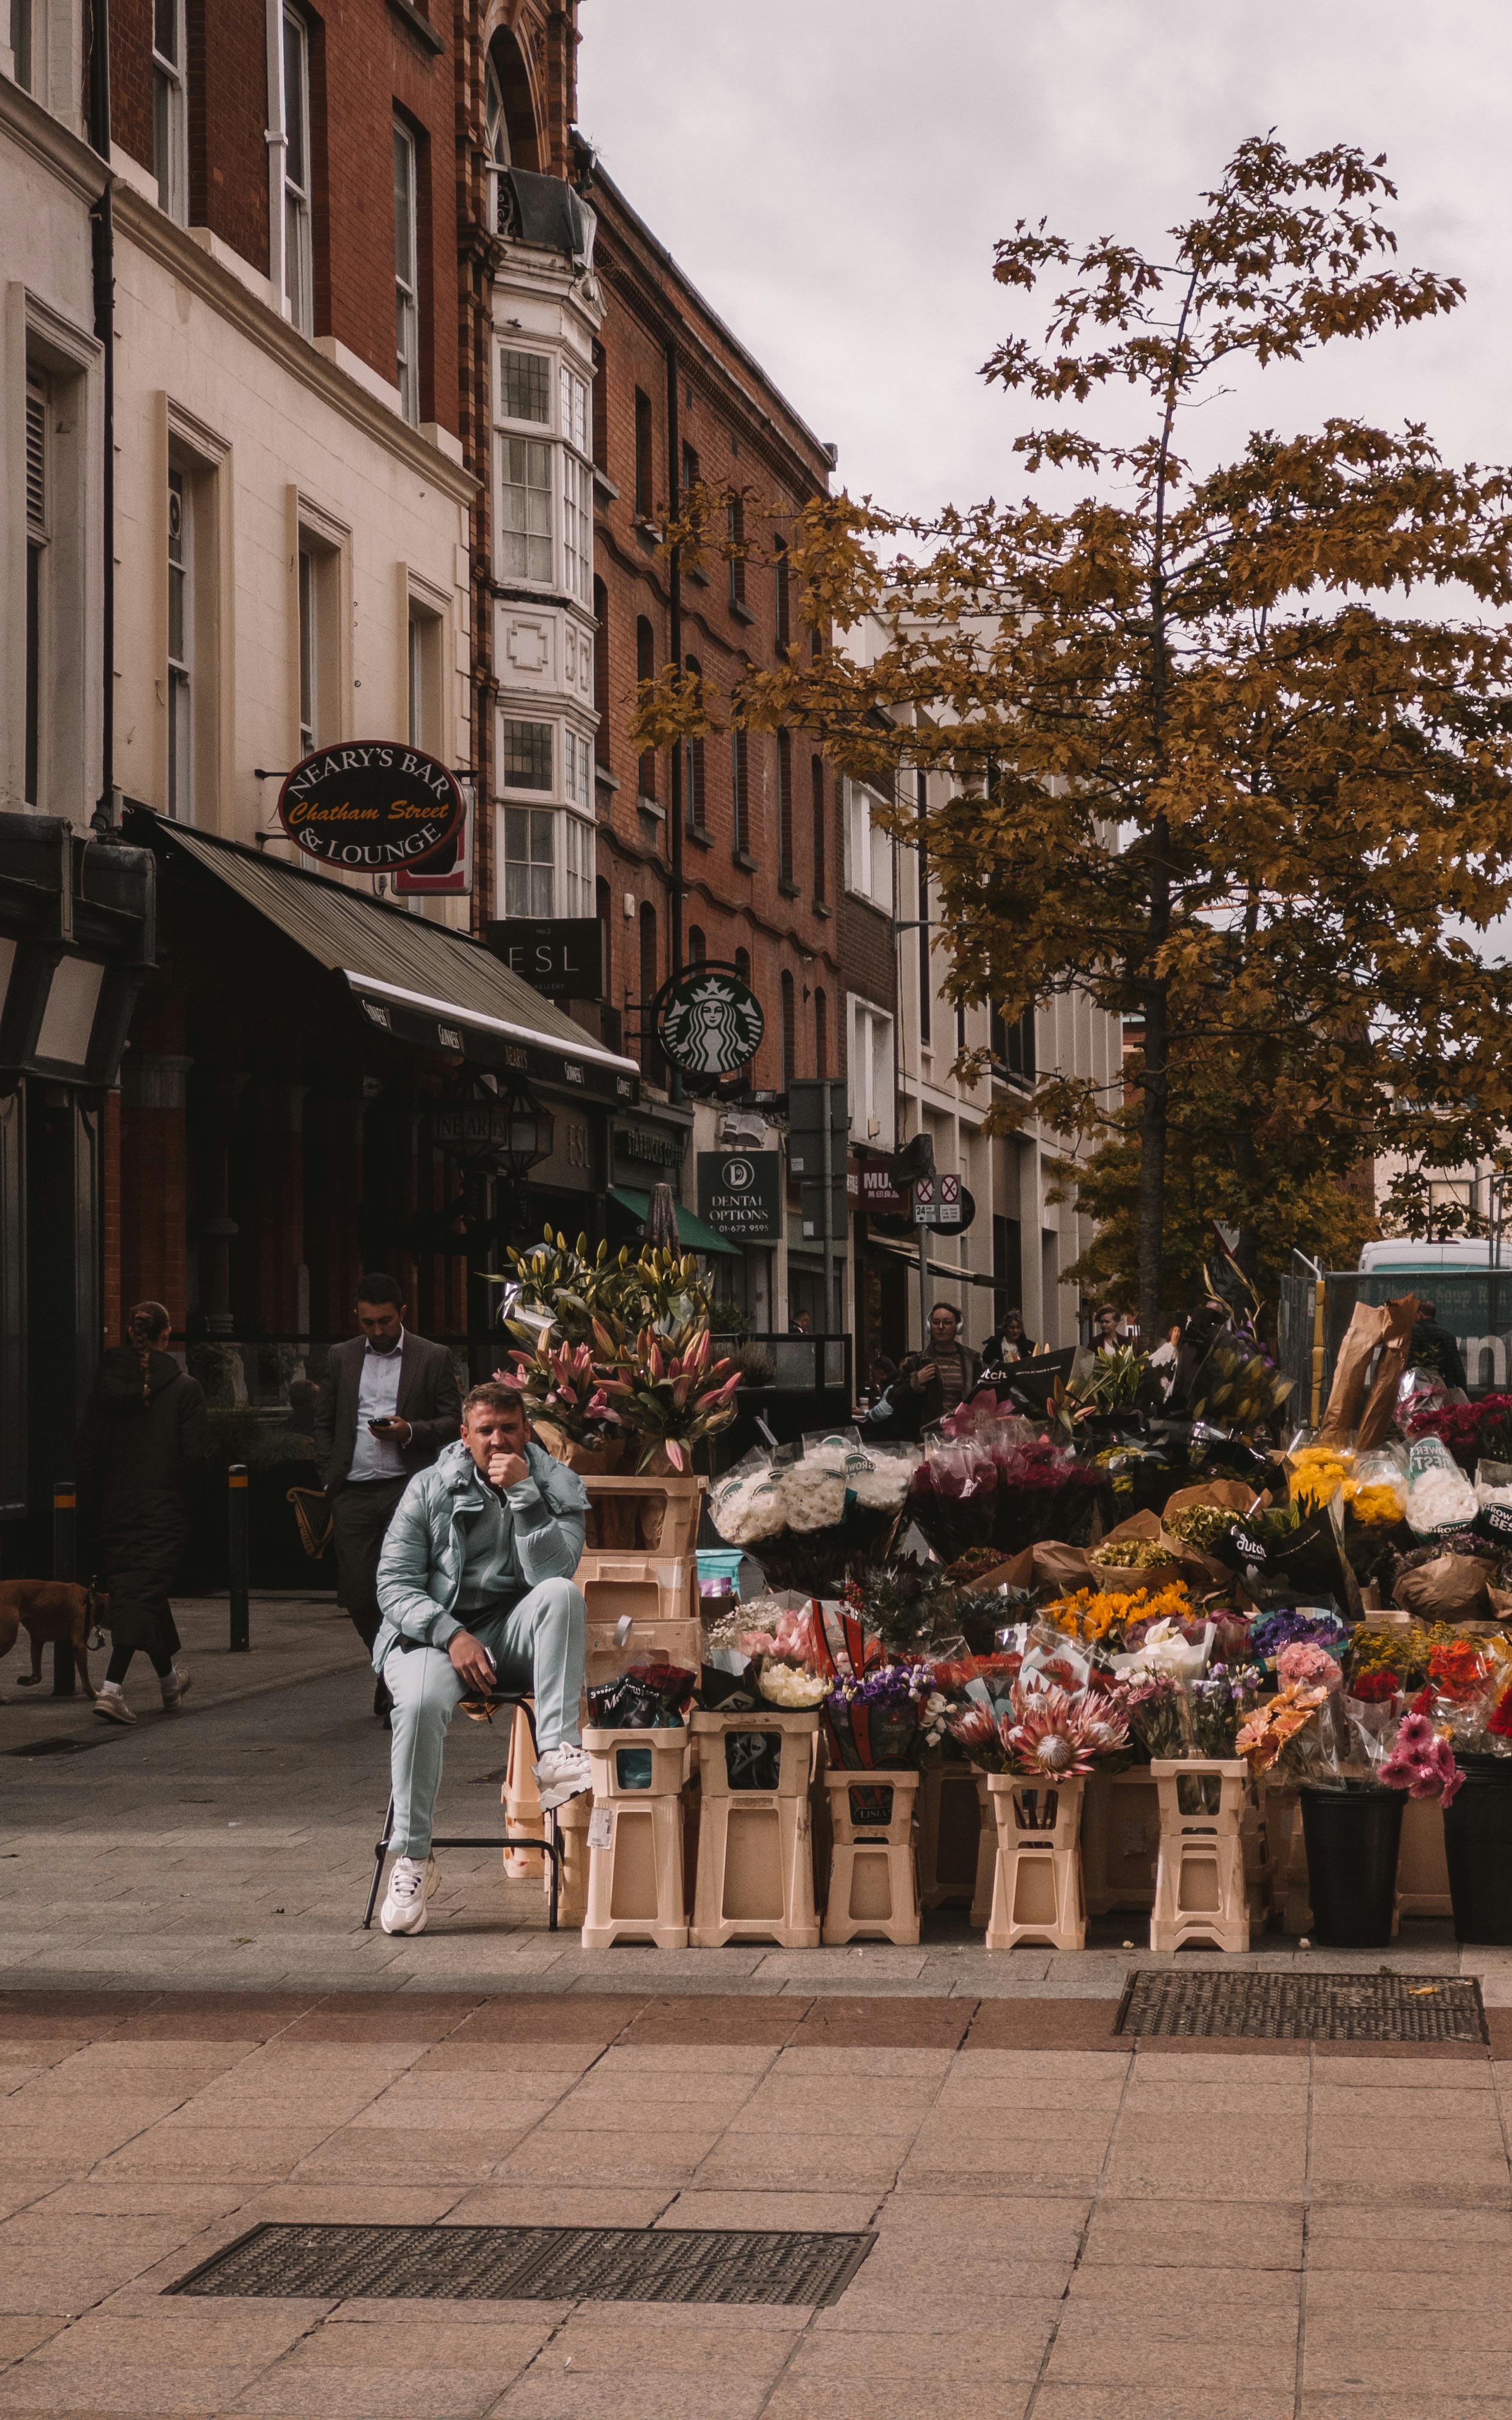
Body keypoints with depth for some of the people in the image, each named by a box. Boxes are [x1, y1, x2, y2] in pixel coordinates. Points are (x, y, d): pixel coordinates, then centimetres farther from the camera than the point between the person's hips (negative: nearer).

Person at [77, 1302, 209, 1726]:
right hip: (164, 1509, -4)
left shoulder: (105, 1385, 1)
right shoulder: (184, 1388, -7)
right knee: (142, 1595, -6)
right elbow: (196, 1454, -11)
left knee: (135, 1591, 18)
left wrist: (90, 1516, 6)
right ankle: (112, 1687, -22)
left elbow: (88, 1452, 1)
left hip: (116, 1506, 4)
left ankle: (170, 1682, 33)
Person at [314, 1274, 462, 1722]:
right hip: (354, 1494, 3)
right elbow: (323, 1421, 17)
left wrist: (410, 1431, -15)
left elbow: (454, 1421, 3)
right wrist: (329, 1477, 7)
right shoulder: (341, 1358, 13)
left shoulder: (433, 1358, 4)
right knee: (358, 1594, 2)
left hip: (407, 1488, -3)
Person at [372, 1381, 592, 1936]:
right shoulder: (429, 1489, 3)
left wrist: (522, 1494, -20)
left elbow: (552, 1571, -14)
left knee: (562, 1594, -31)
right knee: (421, 1702, -34)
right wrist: (451, 1636, -17)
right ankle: (412, 1859, -22)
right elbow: (394, 1582, -2)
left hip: (514, 1632, 1)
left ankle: (558, 1755, -37)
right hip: (434, 1630, -1)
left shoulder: (556, 1487, 2)